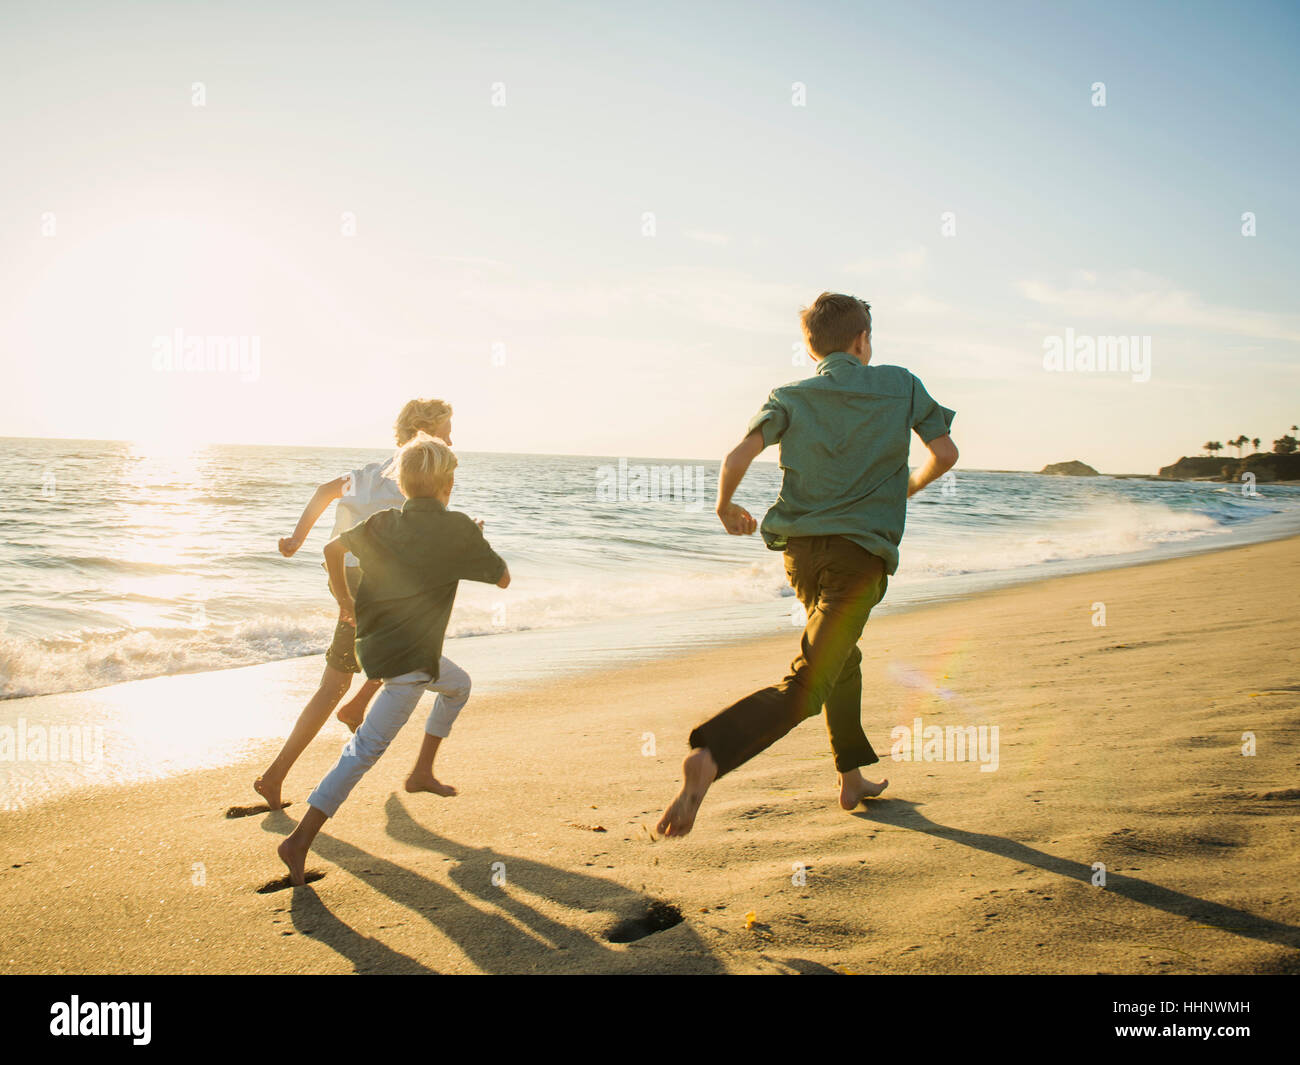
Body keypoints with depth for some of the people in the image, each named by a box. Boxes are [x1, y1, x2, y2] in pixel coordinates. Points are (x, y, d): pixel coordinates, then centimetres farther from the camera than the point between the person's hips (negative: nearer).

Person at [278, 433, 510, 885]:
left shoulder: (383, 522, 5)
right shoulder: (458, 529, -10)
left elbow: (332, 549, 16)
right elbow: (502, 579, 0)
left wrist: (344, 599, 30)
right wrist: (479, 542, 17)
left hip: (376, 641, 8)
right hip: (408, 659, -8)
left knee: (458, 684, 32)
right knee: (366, 749, -8)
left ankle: (422, 771, 41)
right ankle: (301, 840, -12)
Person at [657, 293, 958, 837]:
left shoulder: (790, 397, 8)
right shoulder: (900, 384, 8)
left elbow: (738, 457, -6)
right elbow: (945, 453, 5)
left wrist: (726, 507, 12)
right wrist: (907, 487, 25)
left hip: (800, 548, 4)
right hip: (860, 552, -4)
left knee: (841, 656, 27)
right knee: (805, 685, -14)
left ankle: (852, 778, 36)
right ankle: (708, 756, -36)